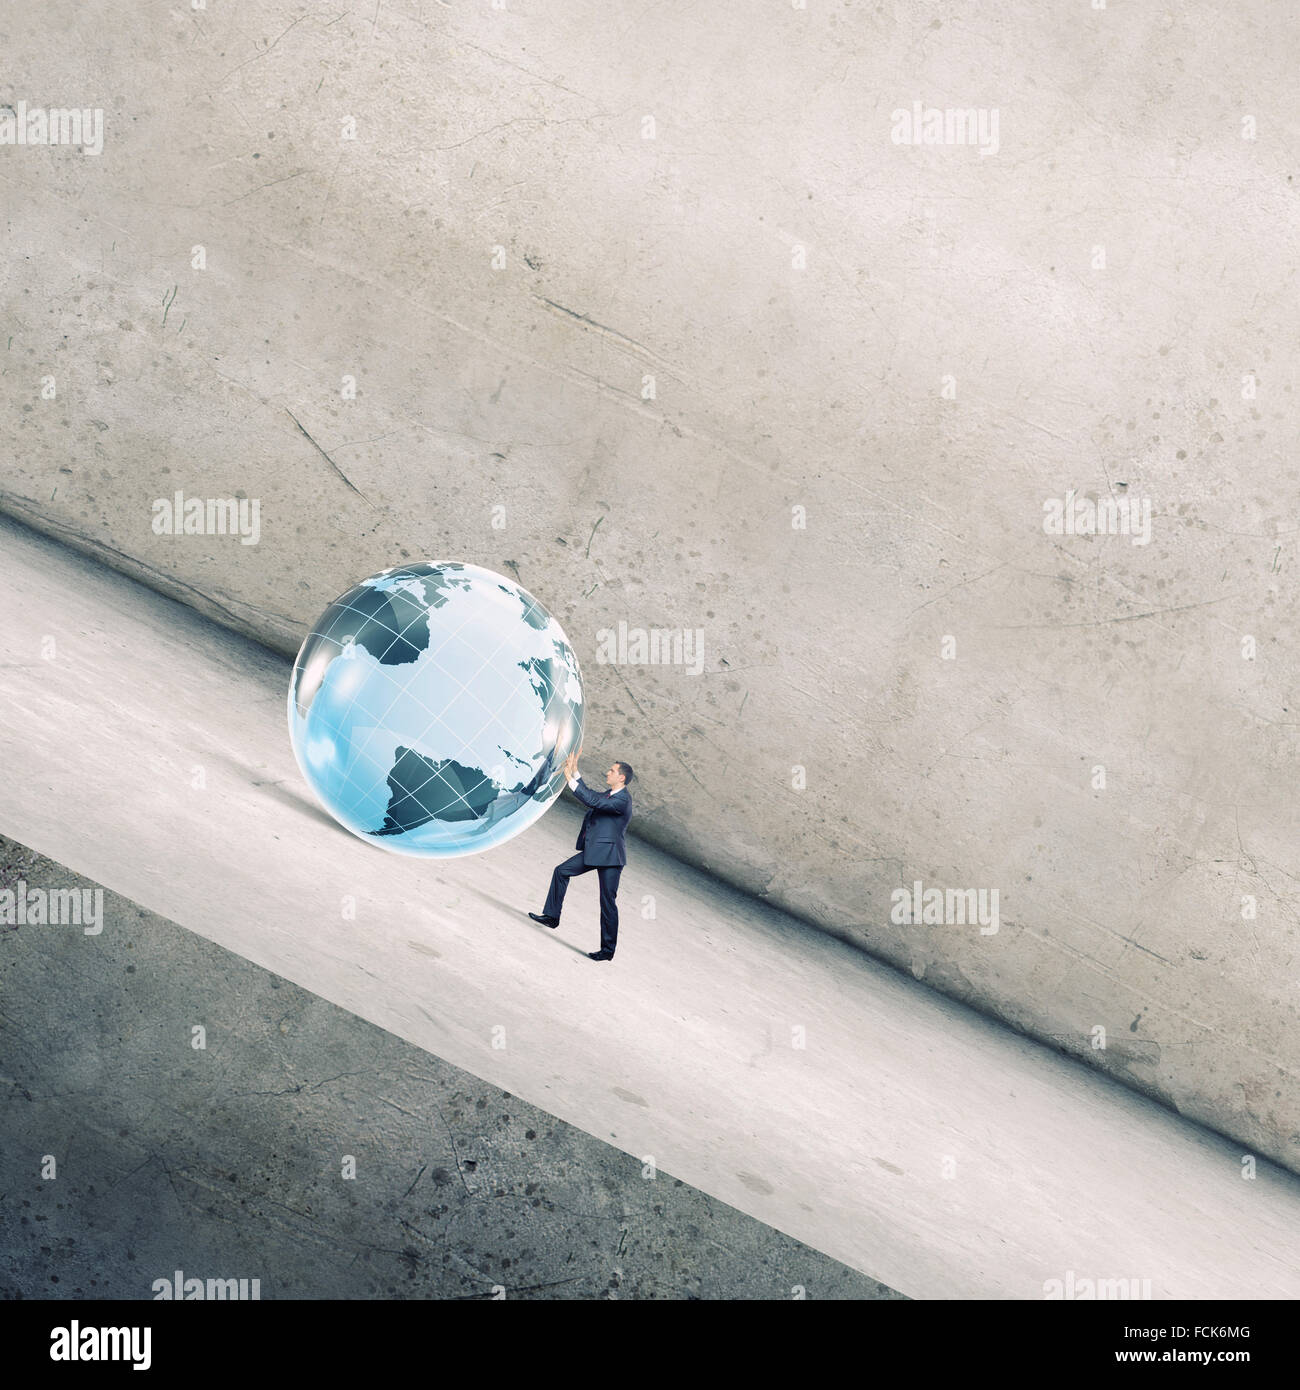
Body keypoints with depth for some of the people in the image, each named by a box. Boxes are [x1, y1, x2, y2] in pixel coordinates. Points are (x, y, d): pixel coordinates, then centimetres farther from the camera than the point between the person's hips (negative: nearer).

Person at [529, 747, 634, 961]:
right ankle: (552, 916, 22)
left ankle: (608, 949, 4)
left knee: (608, 902, -3)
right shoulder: (608, 794, 12)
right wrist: (575, 769, 15)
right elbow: (589, 796, 22)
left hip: (609, 855, -10)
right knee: (561, 871, 12)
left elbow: (592, 801, -27)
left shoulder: (622, 800, -18)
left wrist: (570, 778, -23)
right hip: (593, 852, 10)